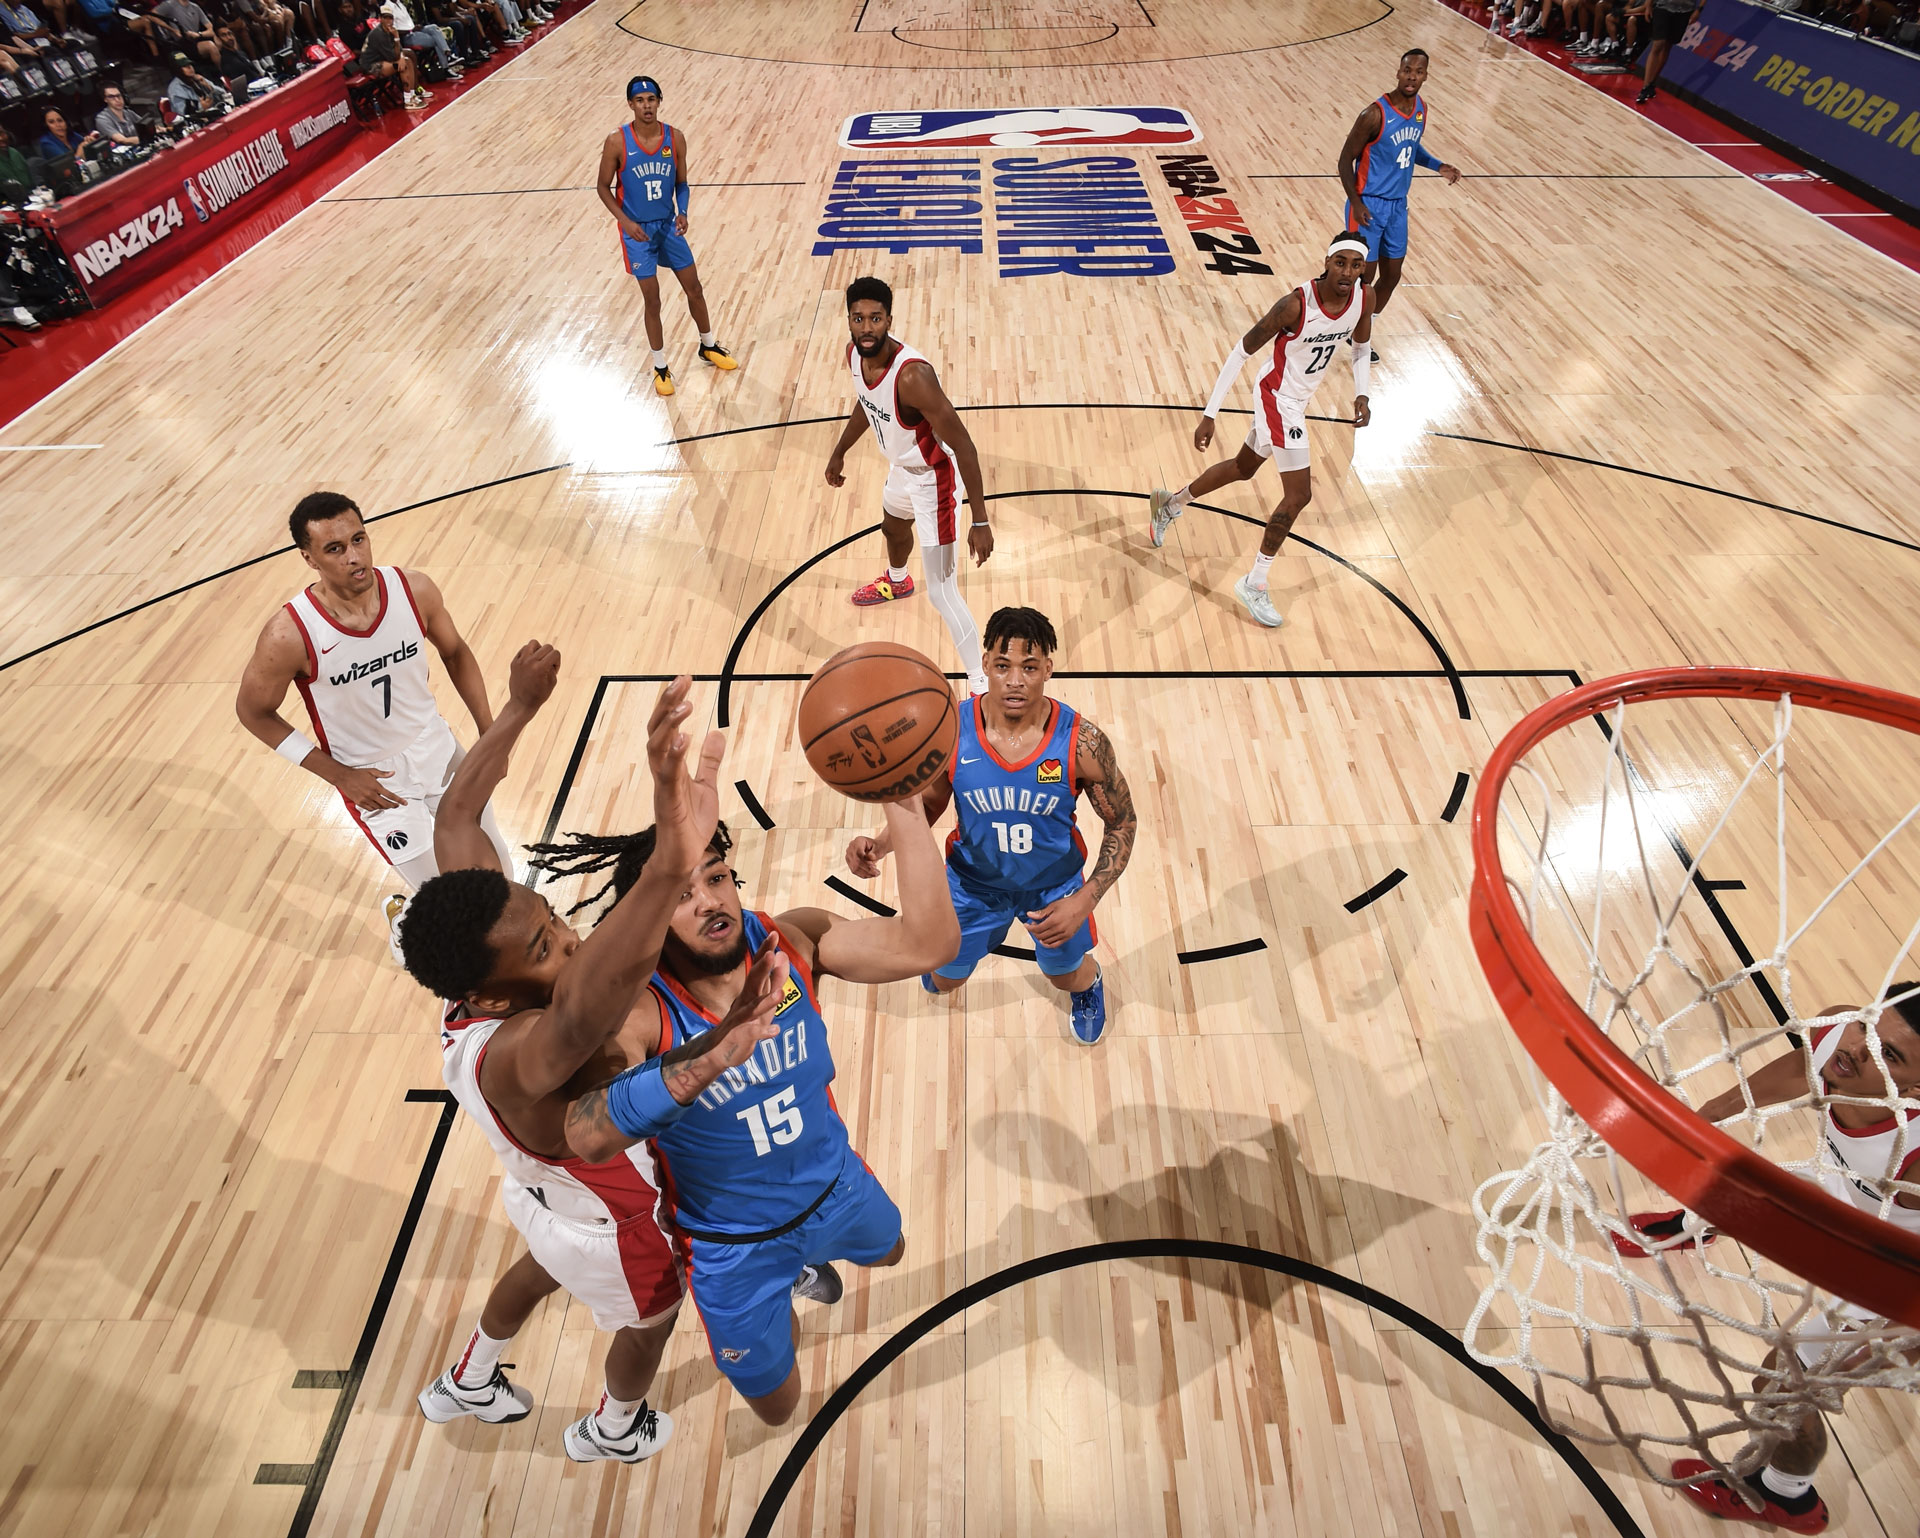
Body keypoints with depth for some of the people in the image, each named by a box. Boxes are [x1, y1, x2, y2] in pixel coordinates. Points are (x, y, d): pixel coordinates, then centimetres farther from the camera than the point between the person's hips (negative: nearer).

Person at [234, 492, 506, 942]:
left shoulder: (414, 590, -16)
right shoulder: (290, 634, -25)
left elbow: (455, 652, 3)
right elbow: (252, 712, -8)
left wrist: (488, 730, -3)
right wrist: (337, 774, -13)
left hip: (440, 751, 4)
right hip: (375, 783, -4)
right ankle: (402, 914, 38)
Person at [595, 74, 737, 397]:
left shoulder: (675, 138, -6)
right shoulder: (617, 142, -14)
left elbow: (681, 183, 5)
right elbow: (604, 188, -6)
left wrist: (682, 212, -12)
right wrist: (625, 221, -19)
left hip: (669, 226, 3)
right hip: (638, 230, -3)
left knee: (694, 288, 10)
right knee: (652, 300, 1)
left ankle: (709, 346, 34)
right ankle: (660, 367, 15)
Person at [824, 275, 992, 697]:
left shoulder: (912, 375, -36)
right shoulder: (855, 354, -11)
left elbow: (963, 445, -33)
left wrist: (979, 520, -34)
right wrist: (839, 453, 23)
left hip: (932, 479, -9)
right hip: (901, 468, 9)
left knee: (941, 592, -10)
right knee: (893, 527, 38)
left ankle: (980, 685, 4)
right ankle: (897, 582, 74)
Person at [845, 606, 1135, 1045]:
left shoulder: (1082, 741, -30)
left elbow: (1123, 825, -15)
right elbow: (928, 804, -8)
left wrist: (1084, 901, -25)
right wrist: (879, 844, -28)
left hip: (1055, 885, -1)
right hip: (974, 882, 1)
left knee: (1067, 976, 24)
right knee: (944, 980, 22)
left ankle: (1089, 984, 64)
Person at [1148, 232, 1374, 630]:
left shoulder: (1364, 297, -8)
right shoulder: (1296, 304, -28)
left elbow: (1361, 347, 11)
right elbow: (1241, 351, -23)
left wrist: (1361, 394, -5)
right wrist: (1210, 414, -25)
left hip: (1296, 399, 8)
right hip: (1278, 398, -8)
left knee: (1244, 468, 25)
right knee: (1299, 493, -12)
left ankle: (1171, 503, 48)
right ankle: (1254, 585, 2)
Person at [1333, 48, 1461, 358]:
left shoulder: (1421, 110, 4)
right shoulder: (1375, 114, -18)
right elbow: (1345, 160, -13)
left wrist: (1438, 166, 5)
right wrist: (1355, 202, -21)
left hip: (1398, 204, 7)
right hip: (1370, 204, -7)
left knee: (1392, 275, 11)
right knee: (1364, 276, -5)